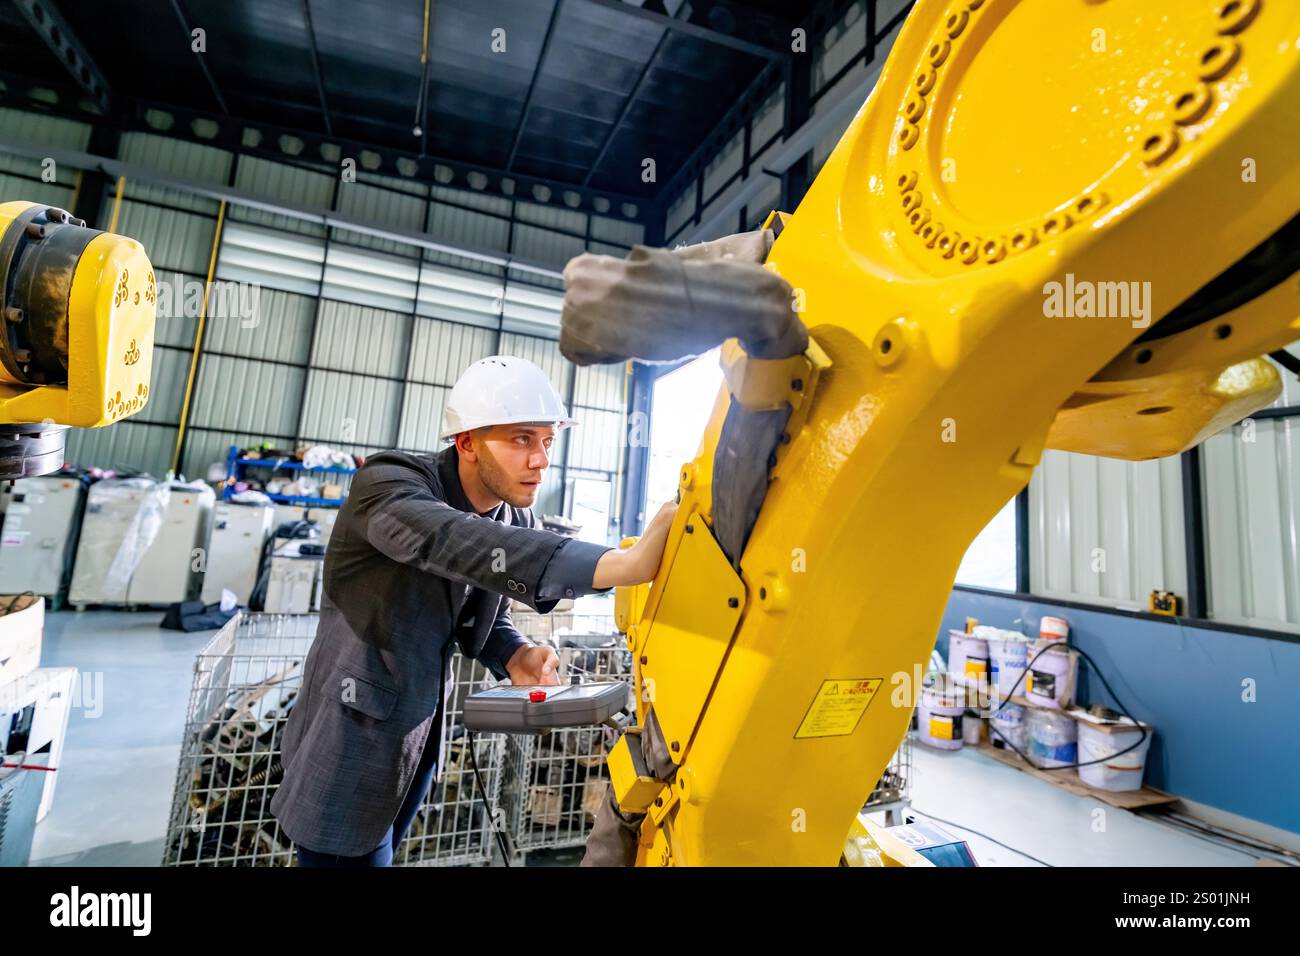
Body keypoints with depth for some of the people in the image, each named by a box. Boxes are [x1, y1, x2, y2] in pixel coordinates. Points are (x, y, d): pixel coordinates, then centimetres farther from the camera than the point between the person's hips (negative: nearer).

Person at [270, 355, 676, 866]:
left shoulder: (518, 523, -5)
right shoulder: (388, 482, -24)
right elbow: (451, 541, -47)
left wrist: (515, 656, -16)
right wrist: (617, 563, -57)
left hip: (420, 742, 6)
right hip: (353, 745, -6)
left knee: (380, 850, 24)